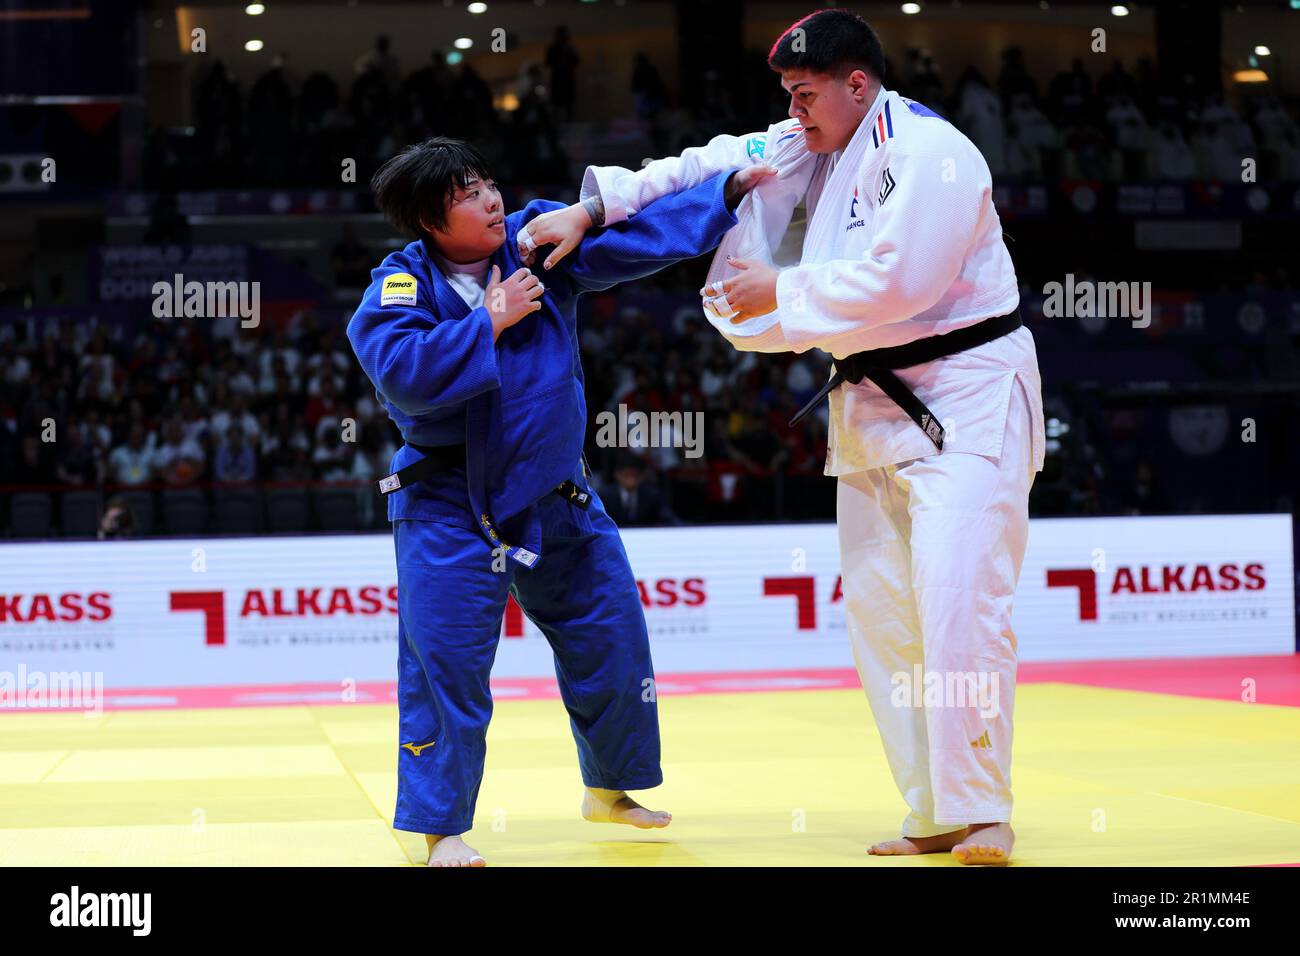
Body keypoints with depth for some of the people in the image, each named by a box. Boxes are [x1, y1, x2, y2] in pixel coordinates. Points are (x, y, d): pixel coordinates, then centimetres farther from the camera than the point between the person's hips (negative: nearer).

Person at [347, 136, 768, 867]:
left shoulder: (540, 242, -1)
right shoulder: (401, 285, -12)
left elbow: (643, 235, -1)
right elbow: (403, 374, -27)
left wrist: (733, 190, -7)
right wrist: (490, 322, -23)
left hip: (555, 496, 5)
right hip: (451, 509, -5)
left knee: (609, 637, 13)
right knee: (445, 662, -9)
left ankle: (609, 790, 35)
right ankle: (443, 827, 4)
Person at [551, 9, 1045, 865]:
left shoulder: (930, 155, -17)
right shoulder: (816, 146, 10)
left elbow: (894, 280, -25)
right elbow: (713, 170, 6)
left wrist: (780, 292, -15)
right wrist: (595, 203, -4)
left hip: (964, 399, -9)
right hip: (876, 402, 9)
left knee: (958, 601, -16)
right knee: (879, 605, 9)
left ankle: (981, 817, -9)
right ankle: (933, 815, 17)